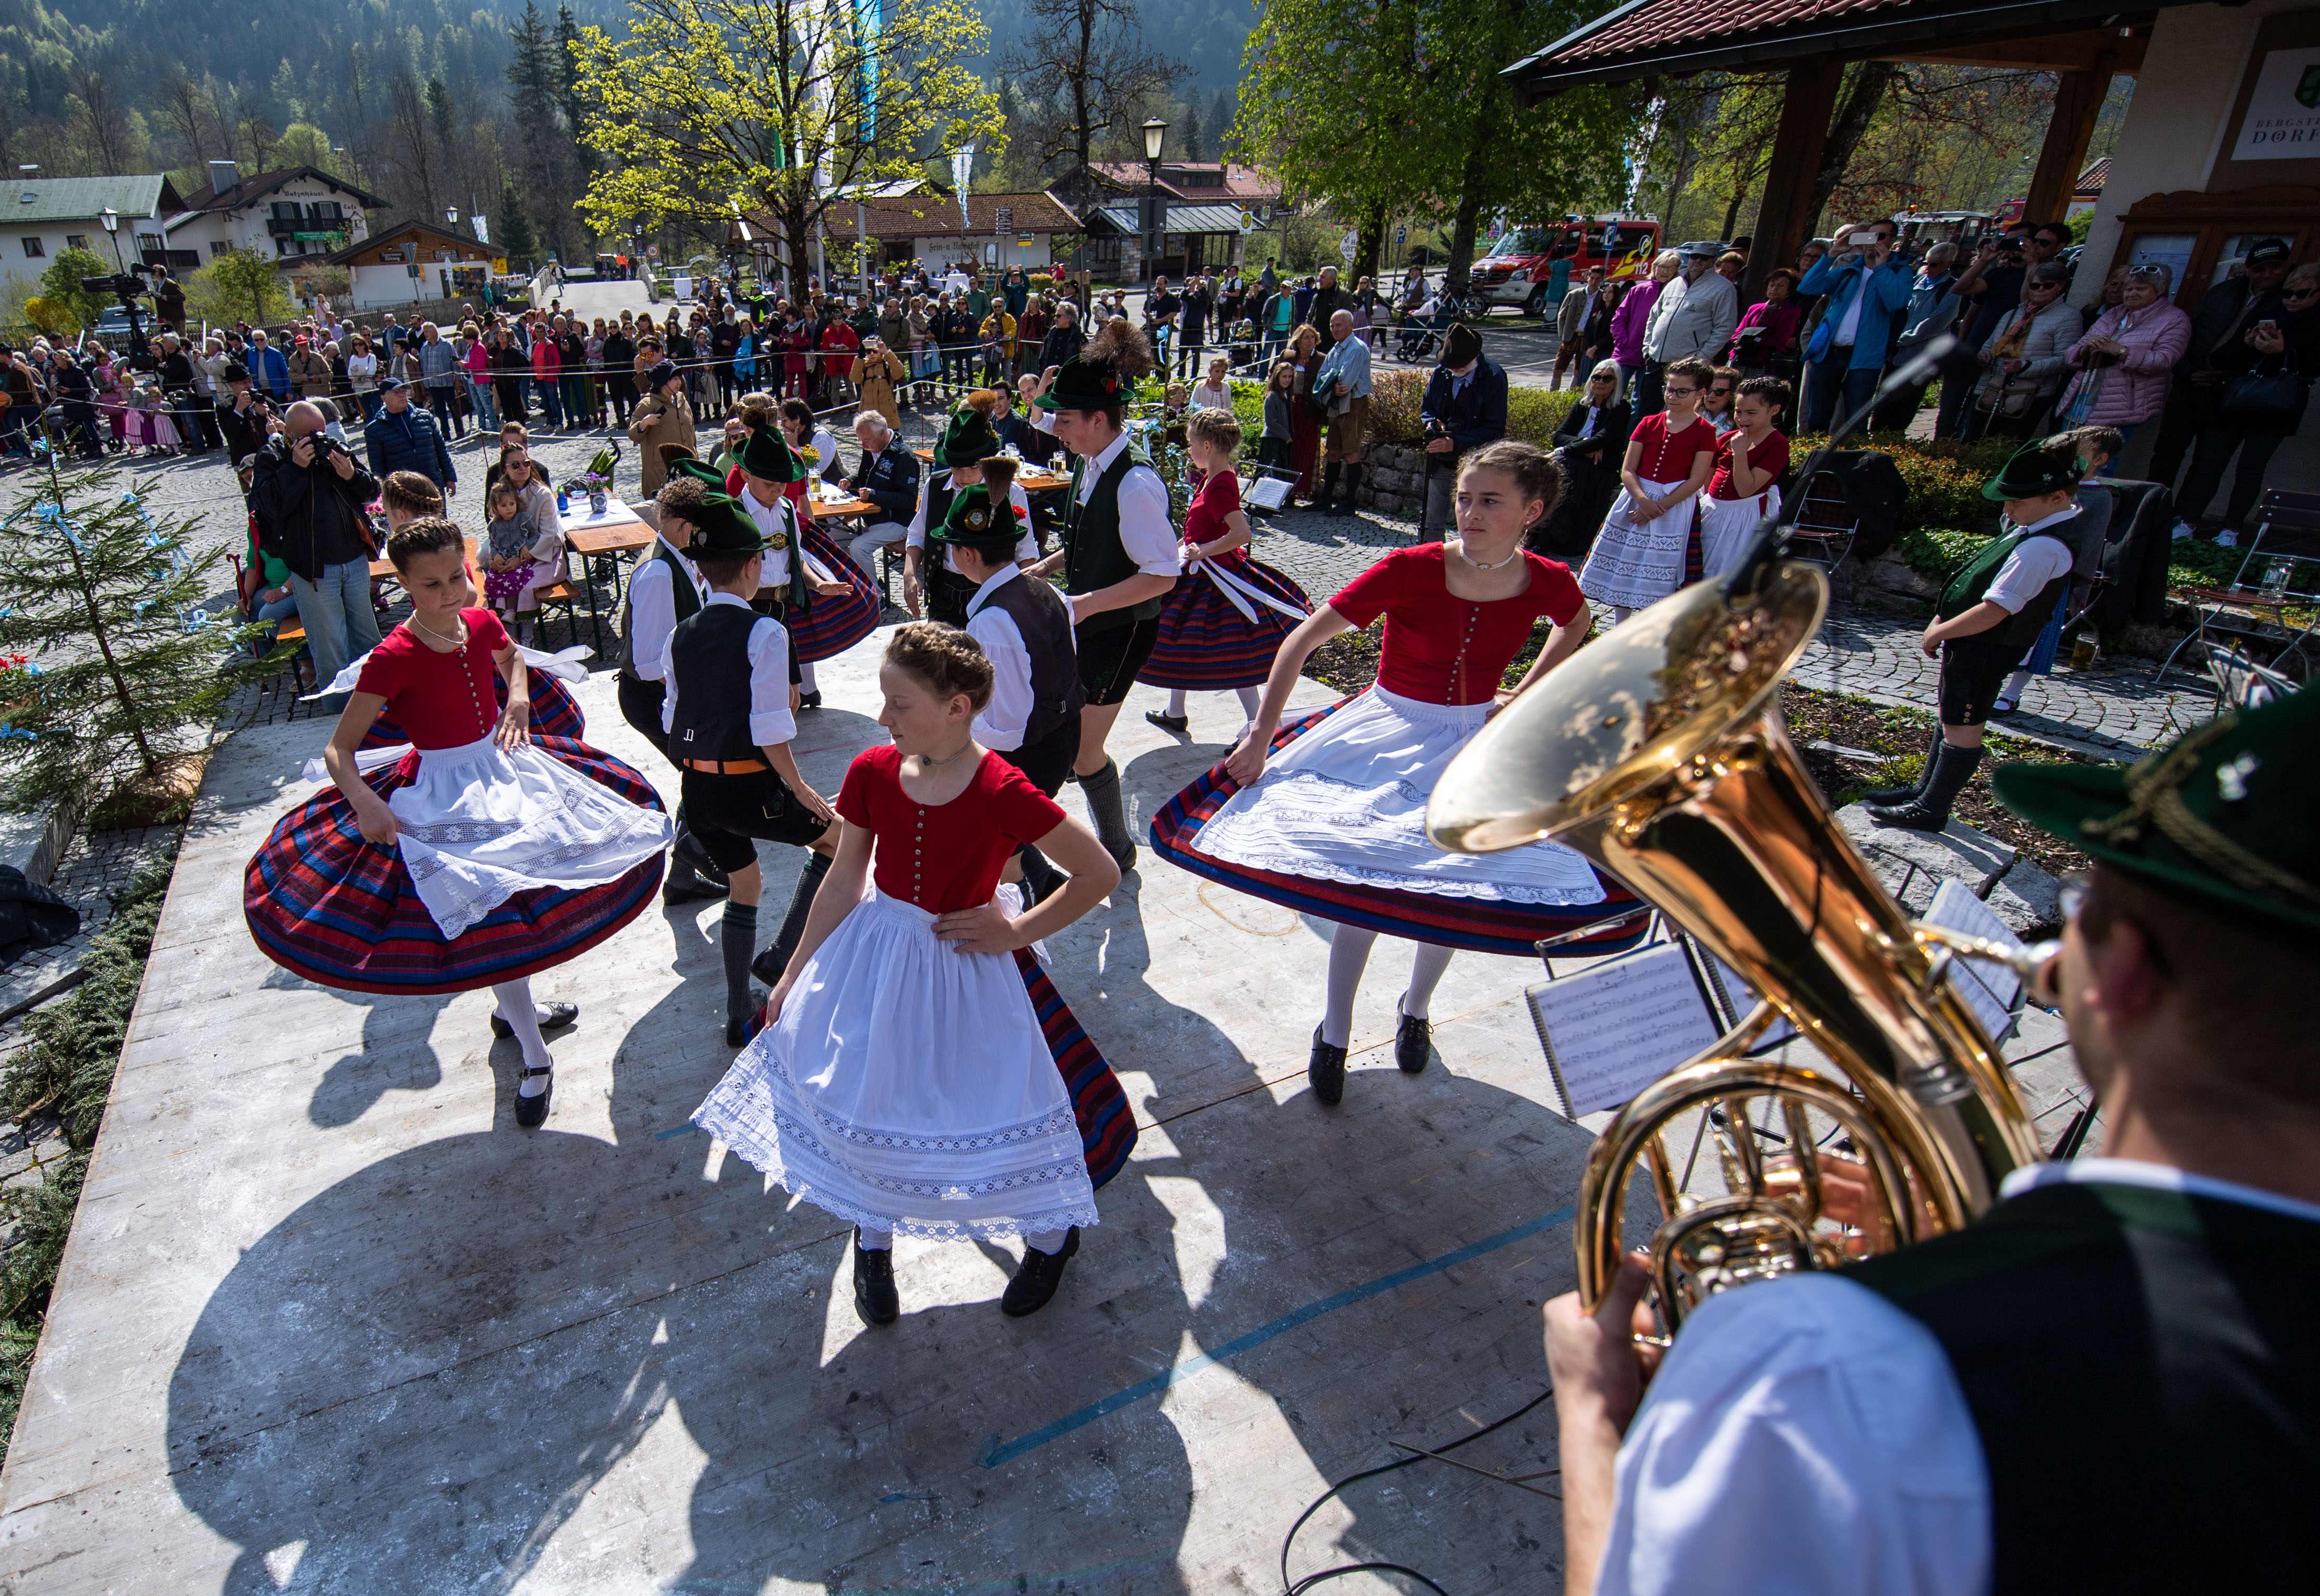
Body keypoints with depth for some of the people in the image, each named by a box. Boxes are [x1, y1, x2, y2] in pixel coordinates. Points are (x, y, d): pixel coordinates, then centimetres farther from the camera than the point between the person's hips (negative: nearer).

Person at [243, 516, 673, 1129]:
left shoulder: (482, 624, -6)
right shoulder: (394, 658, -22)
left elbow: (511, 658, 20)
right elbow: (338, 750, -18)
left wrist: (519, 696, 0)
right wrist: (365, 804, -35)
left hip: (503, 770, 7)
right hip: (443, 795, -6)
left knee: (517, 900, 20)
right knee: (488, 918, -2)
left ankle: (514, 1010, 45)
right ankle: (535, 1059, 14)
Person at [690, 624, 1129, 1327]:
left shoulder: (1003, 793, -23)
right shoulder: (872, 773, -9)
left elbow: (1100, 874, -15)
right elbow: (844, 881, 3)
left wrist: (1019, 932, -12)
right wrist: (794, 976, 8)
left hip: (963, 970, -4)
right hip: (873, 961, 5)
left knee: (992, 1106, 7)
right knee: (861, 1104, 15)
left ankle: (1052, 1233, 39)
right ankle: (873, 1245, 45)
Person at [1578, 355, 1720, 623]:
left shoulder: (1704, 432, -2)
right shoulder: (1649, 424, 6)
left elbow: (1696, 481, -9)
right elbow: (1627, 471, 0)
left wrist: (1658, 508, -17)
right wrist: (1642, 499, -18)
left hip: (1677, 507, -3)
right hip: (1636, 499, 3)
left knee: (1663, 579, -2)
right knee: (1622, 570, 5)